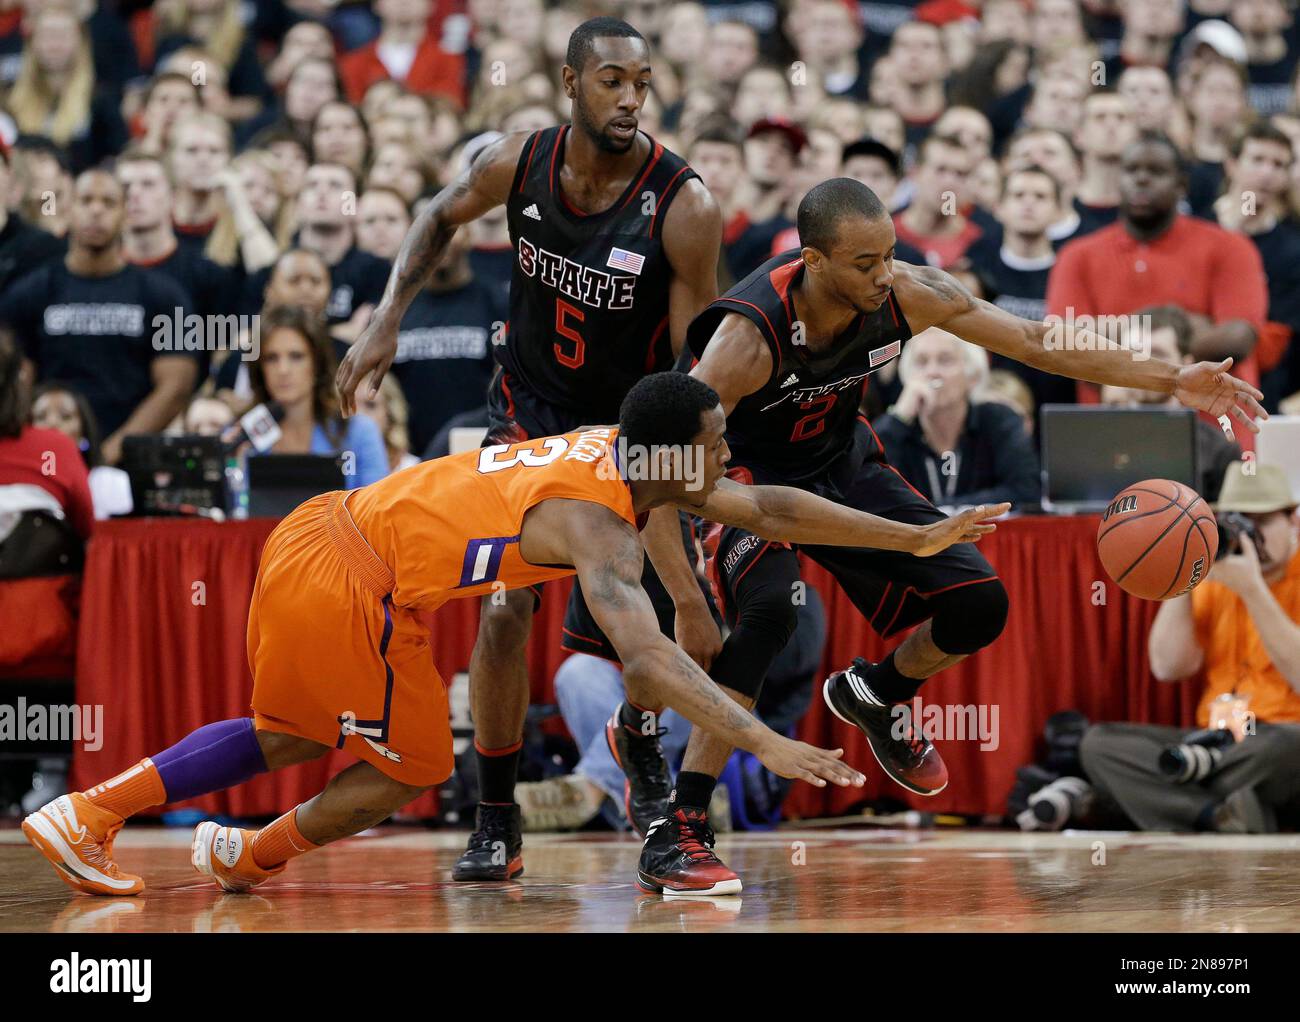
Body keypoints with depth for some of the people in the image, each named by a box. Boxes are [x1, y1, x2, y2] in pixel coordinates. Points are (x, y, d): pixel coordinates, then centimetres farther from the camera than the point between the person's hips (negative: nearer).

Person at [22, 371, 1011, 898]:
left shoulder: (630, 456, 7)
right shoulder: (598, 526, -20)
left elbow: (769, 508, 14)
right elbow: (646, 664, -35)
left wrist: (917, 537, 14)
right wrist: (768, 744, -42)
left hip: (318, 532, 9)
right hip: (346, 581, -9)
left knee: (292, 736, 27)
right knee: (409, 771, 11)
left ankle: (89, 811, 23)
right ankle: (252, 857, 29)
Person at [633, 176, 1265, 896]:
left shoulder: (906, 294, -22)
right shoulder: (749, 335, -37)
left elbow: (1035, 342, -11)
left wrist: (1170, 379, -15)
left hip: (842, 461, 6)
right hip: (748, 472, -6)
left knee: (979, 605, -5)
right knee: (768, 609, -35)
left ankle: (875, 695, 30)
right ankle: (676, 834, -29)